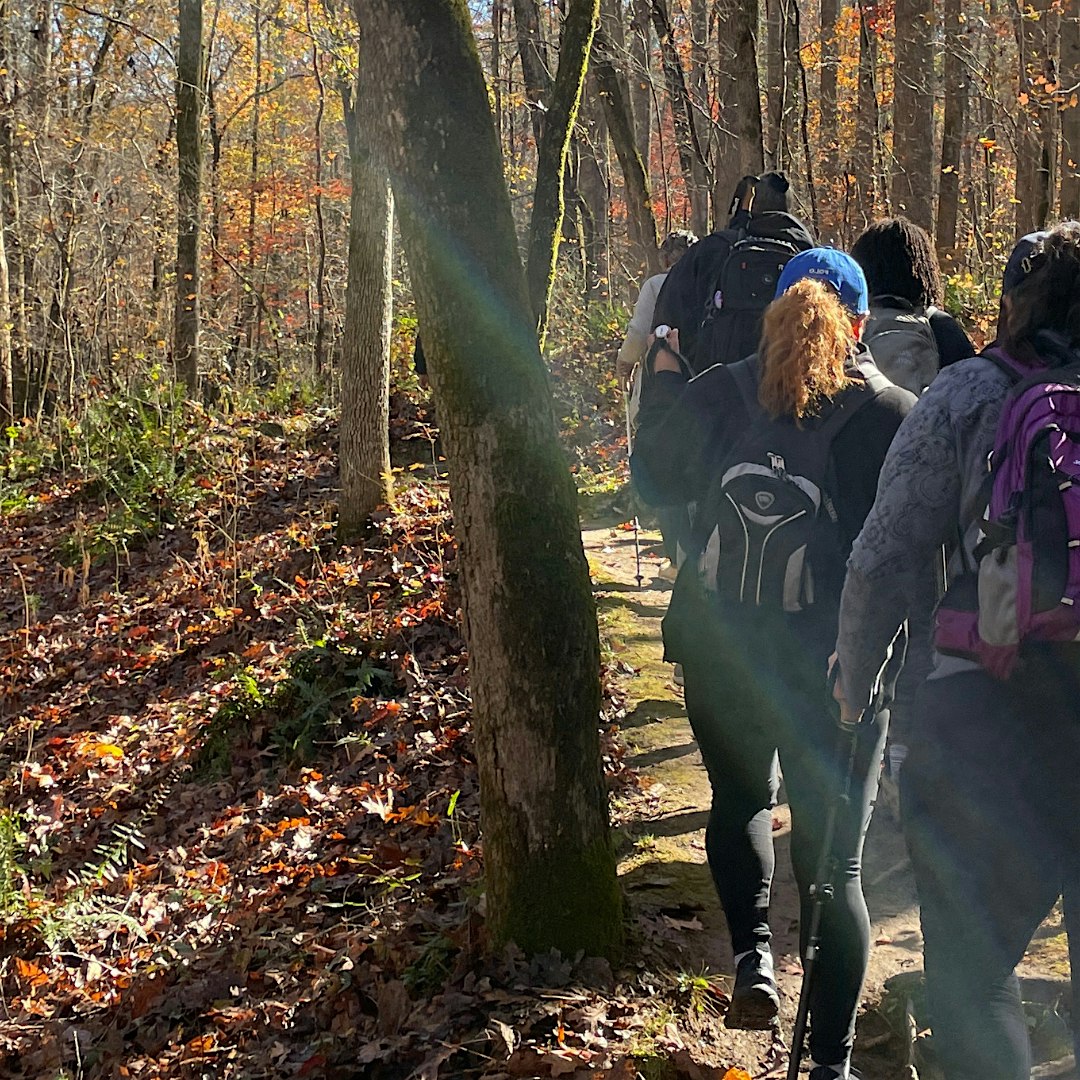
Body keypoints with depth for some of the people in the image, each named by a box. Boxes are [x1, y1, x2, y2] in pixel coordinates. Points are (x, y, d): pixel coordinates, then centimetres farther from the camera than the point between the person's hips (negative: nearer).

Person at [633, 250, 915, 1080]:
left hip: (721, 650, 2)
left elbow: (654, 477, 14)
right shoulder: (891, 415, -11)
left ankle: (753, 950, 9)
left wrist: (662, 381, 25)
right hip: (837, 664, -2)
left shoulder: (711, 396, -4)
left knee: (741, 797, 29)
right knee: (832, 856, 7)